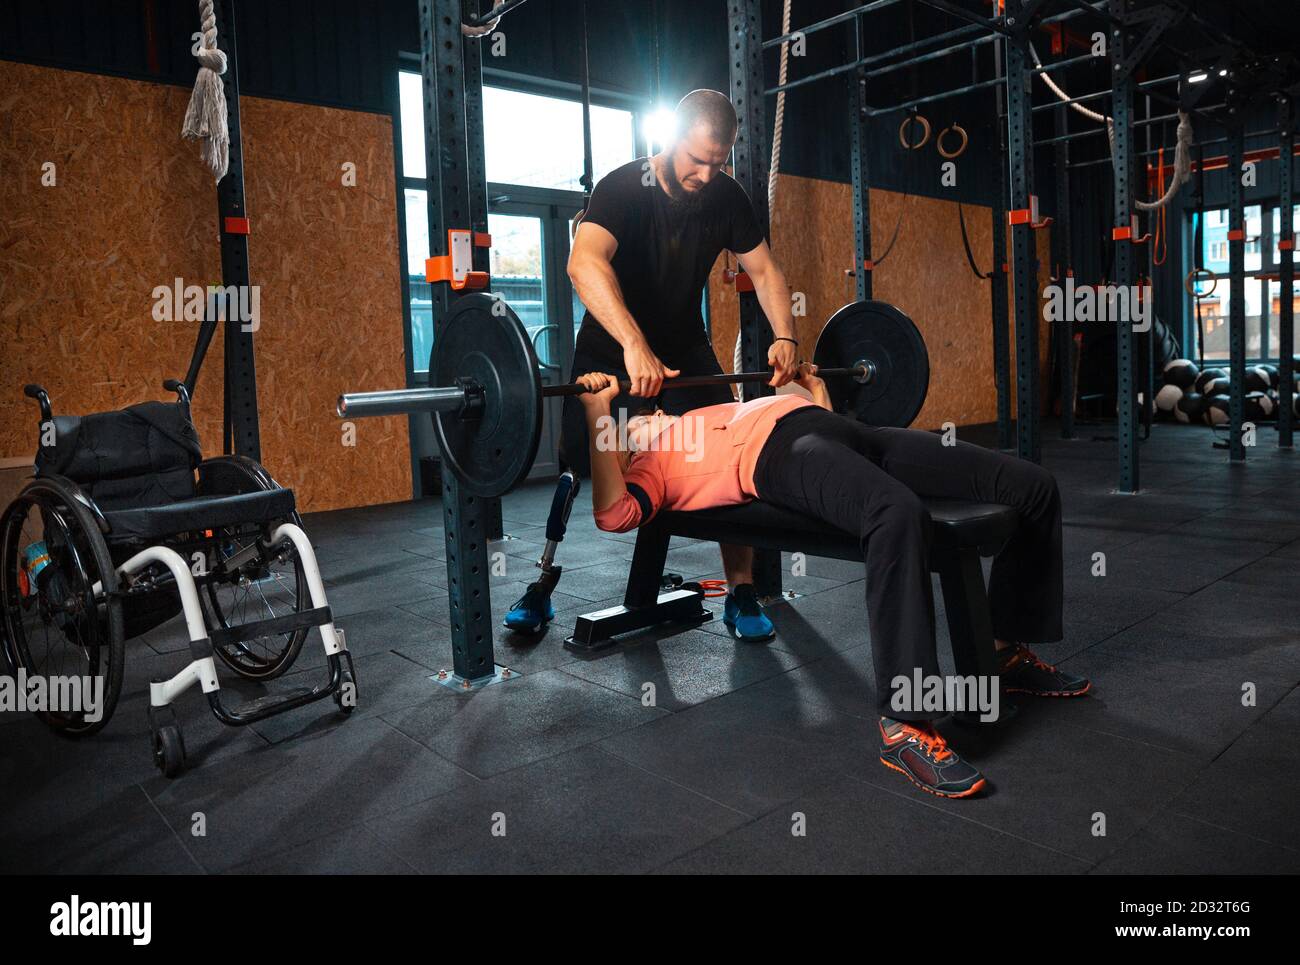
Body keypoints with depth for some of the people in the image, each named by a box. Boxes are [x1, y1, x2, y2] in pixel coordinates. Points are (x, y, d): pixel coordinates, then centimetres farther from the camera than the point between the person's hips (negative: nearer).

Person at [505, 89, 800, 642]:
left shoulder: (727, 198, -8)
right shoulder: (623, 188, -24)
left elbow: (763, 269, -1)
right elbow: (584, 262, -42)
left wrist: (784, 336, -21)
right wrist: (634, 345, -57)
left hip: (687, 350, 4)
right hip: (611, 350, -3)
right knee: (574, 470, 0)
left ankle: (741, 597, 4)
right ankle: (541, 589, 18)